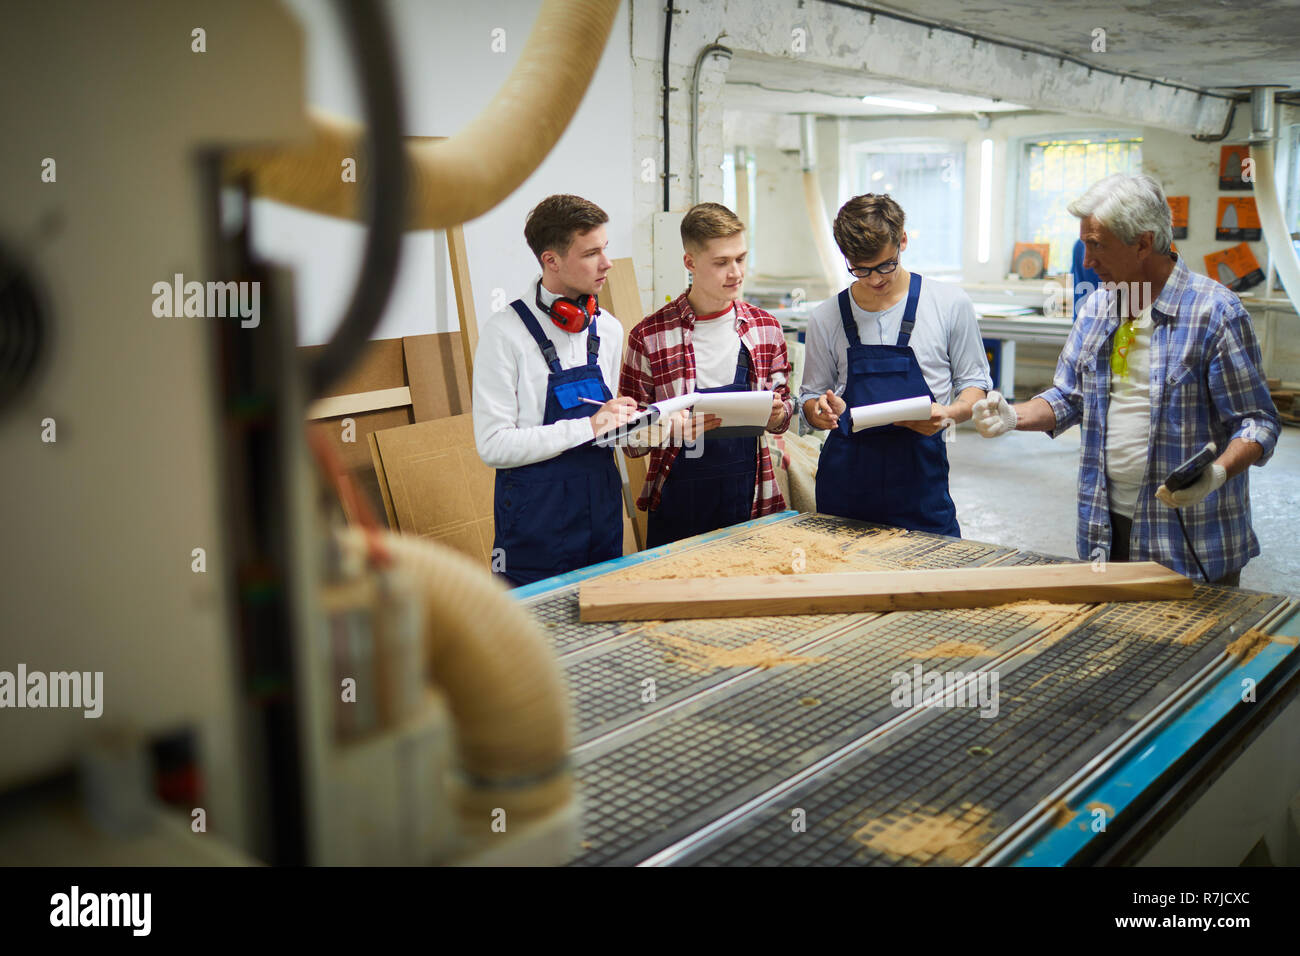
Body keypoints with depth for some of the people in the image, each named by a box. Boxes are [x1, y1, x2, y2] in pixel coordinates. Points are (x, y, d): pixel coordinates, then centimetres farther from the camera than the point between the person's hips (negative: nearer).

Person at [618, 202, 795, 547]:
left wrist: (778, 413, -7)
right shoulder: (650, 337, -5)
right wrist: (673, 428, -22)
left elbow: (784, 405, 16)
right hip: (677, 502, -2)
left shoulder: (766, 328, 5)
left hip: (751, 498, 3)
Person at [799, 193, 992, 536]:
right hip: (846, 480, 1)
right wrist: (821, 411, -11)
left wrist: (949, 414, -13)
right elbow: (810, 397, 12)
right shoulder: (825, 318, 4)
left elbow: (975, 383, 8)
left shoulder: (949, 304, 1)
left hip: (920, 479, -1)